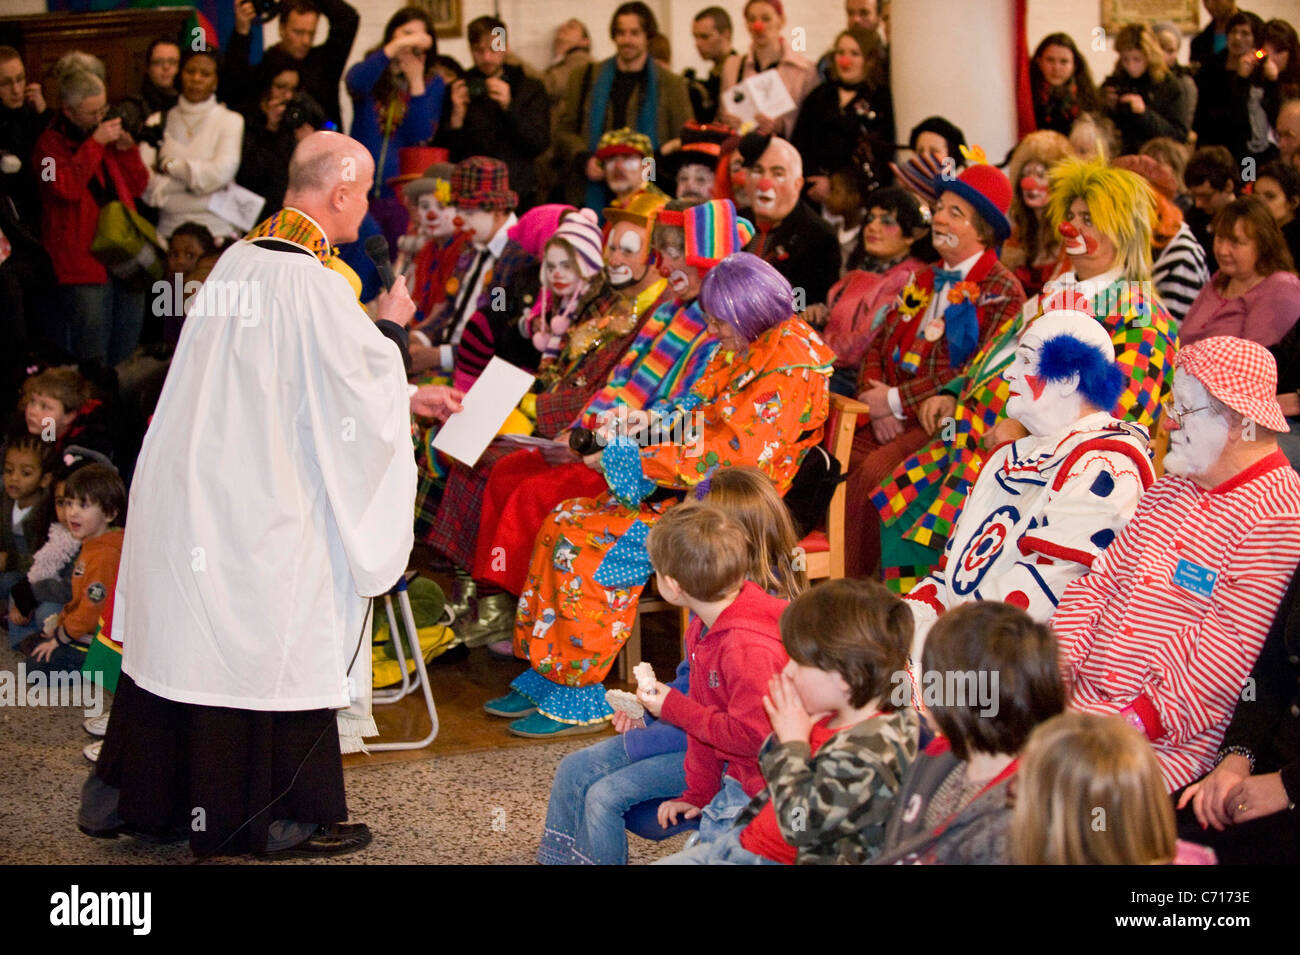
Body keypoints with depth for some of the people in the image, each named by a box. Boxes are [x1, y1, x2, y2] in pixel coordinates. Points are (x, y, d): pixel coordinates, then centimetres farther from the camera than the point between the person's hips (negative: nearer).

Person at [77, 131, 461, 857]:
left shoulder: (240, 259, 7)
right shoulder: (318, 285, -20)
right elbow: (366, 383, -12)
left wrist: (407, 395, 19)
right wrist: (392, 326, 6)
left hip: (185, 490, 8)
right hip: (264, 504, -8)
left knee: (179, 633, 17)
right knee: (278, 649, 5)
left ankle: (123, 796, 26)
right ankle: (285, 816, 18)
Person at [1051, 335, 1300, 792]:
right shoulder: (1171, 488, 18)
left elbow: (1229, 653, -16)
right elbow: (1099, 581, 16)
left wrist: (1132, 724, -21)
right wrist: (1058, 665, -2)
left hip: (1166, 745, -7)